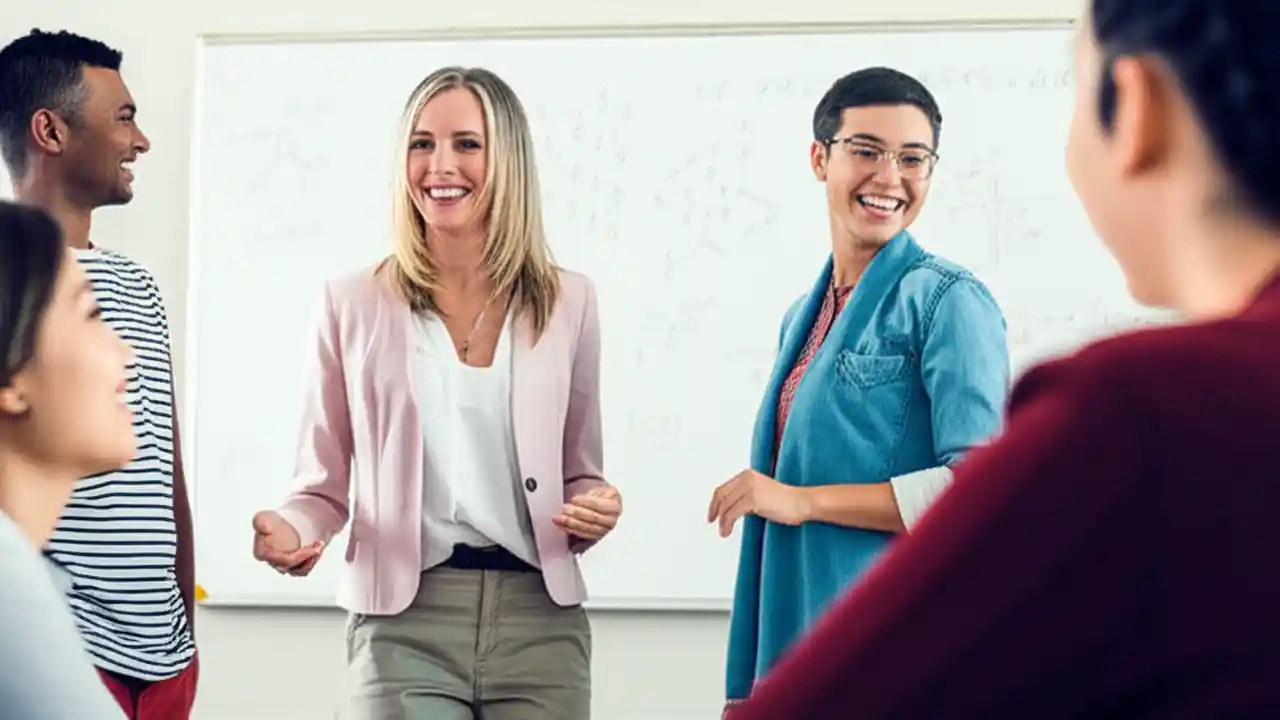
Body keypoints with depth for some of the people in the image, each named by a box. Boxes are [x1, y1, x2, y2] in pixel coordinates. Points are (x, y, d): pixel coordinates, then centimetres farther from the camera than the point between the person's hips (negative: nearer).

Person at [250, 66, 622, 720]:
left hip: (539, 622, 2)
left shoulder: (567, 302, 8)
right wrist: (291, 530, -13)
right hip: (405, 624, -2)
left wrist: (596, 511, -6)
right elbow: (325, 484, 8)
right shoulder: (354, 304, 5)